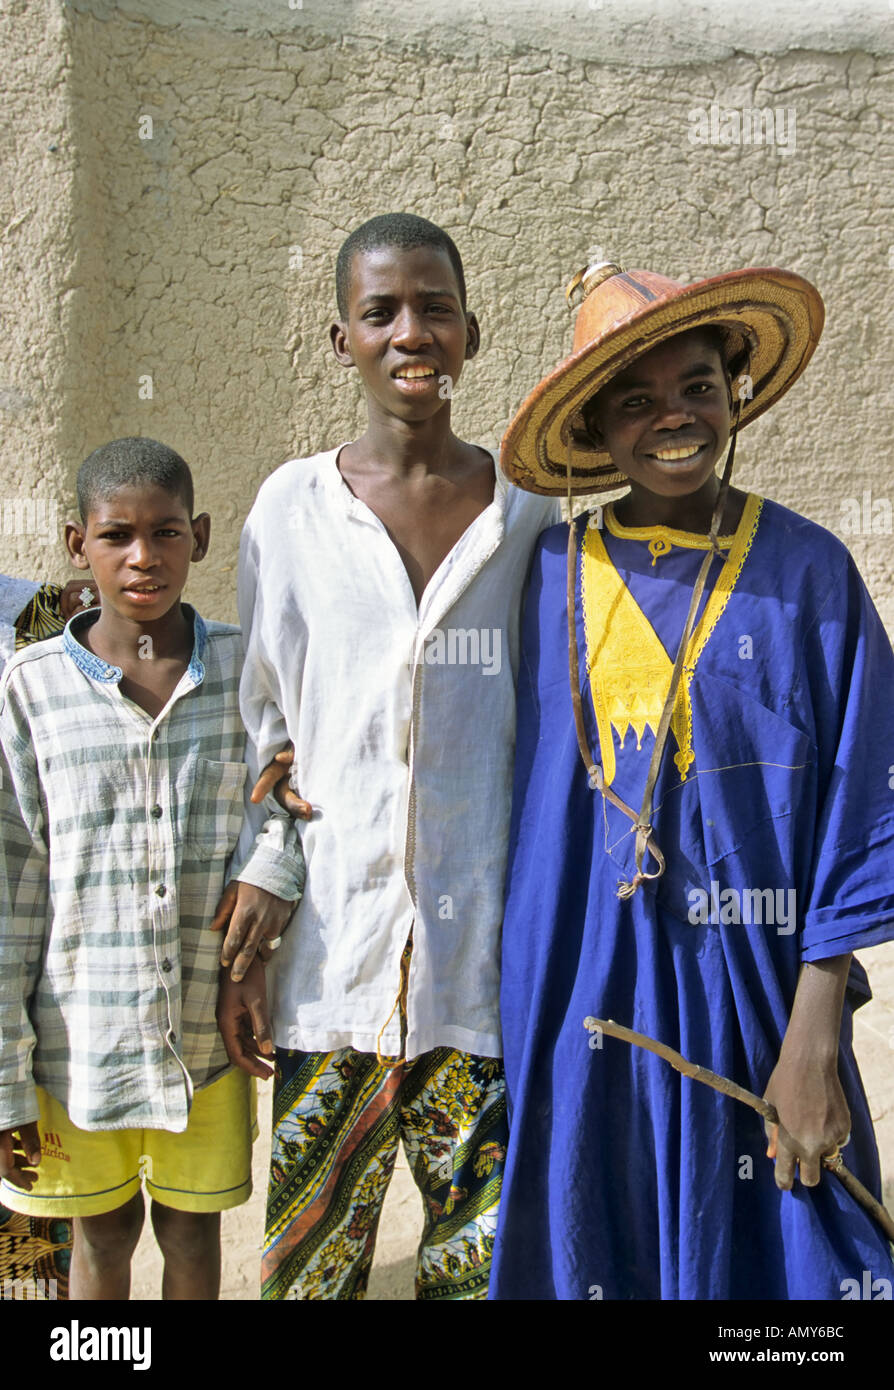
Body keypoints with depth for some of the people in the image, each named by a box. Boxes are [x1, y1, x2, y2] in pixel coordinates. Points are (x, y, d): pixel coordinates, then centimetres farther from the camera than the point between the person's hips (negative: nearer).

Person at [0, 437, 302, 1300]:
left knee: (193, 1230, 18)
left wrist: (278, 862, -14)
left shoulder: (249, 670, -5)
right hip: (77, 1038, -1)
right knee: (102, 1235, 18)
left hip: (207, 1032, 1)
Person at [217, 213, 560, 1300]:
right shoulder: (292, 507, 2)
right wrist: (242, 945, 4)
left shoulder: (528, 514, 3)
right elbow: (260, 736, 6)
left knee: (482, 1254, 10)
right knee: (310, 1256, 10)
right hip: (332, 948, 0)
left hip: (487, 960, 0)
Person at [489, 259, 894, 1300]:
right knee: (589, 1255, 13)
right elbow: (510, 794, 7)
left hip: (751, 1002, -1)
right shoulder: (553, 573, 1)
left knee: (758, 1253, 9)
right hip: (579, 1005, 2)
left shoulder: (806, 572, -3)